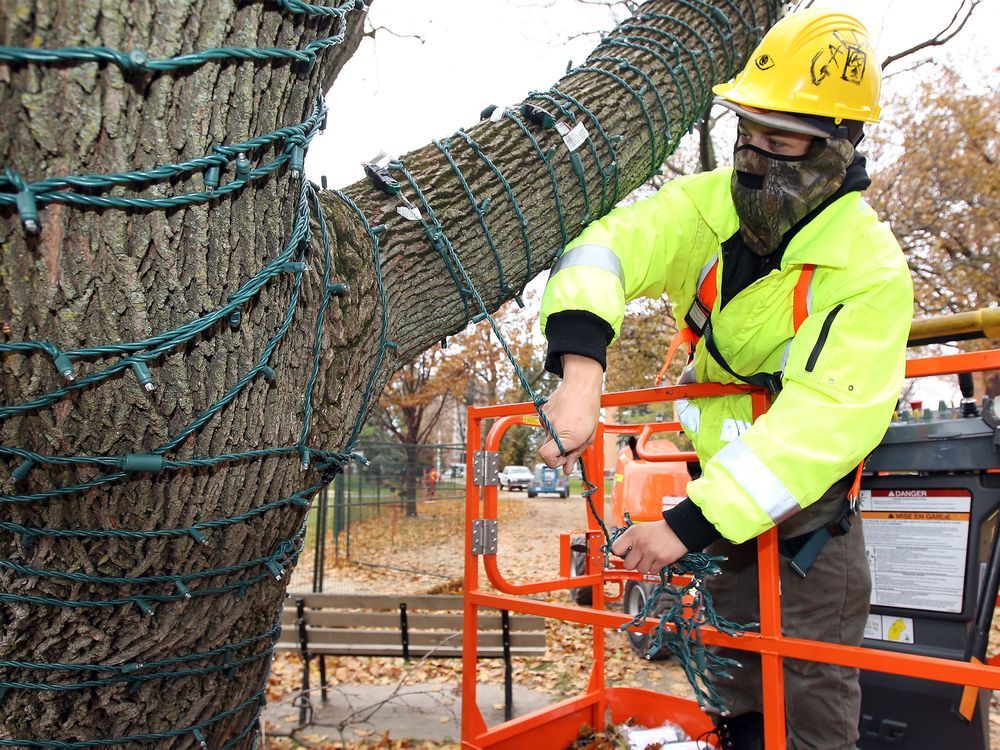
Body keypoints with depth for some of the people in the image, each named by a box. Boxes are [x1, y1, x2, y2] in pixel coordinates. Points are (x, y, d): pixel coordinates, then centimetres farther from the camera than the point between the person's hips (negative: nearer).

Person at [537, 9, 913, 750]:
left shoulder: (871, 272, -25)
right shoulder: (711, 205, -12)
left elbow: (819, 428, -31)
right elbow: (606, 248, -25)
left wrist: (689, 526, -36)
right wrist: (581, 372, -44)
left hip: (805, 506, -4)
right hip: (720, 477, 4)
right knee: (737, 682, 22)